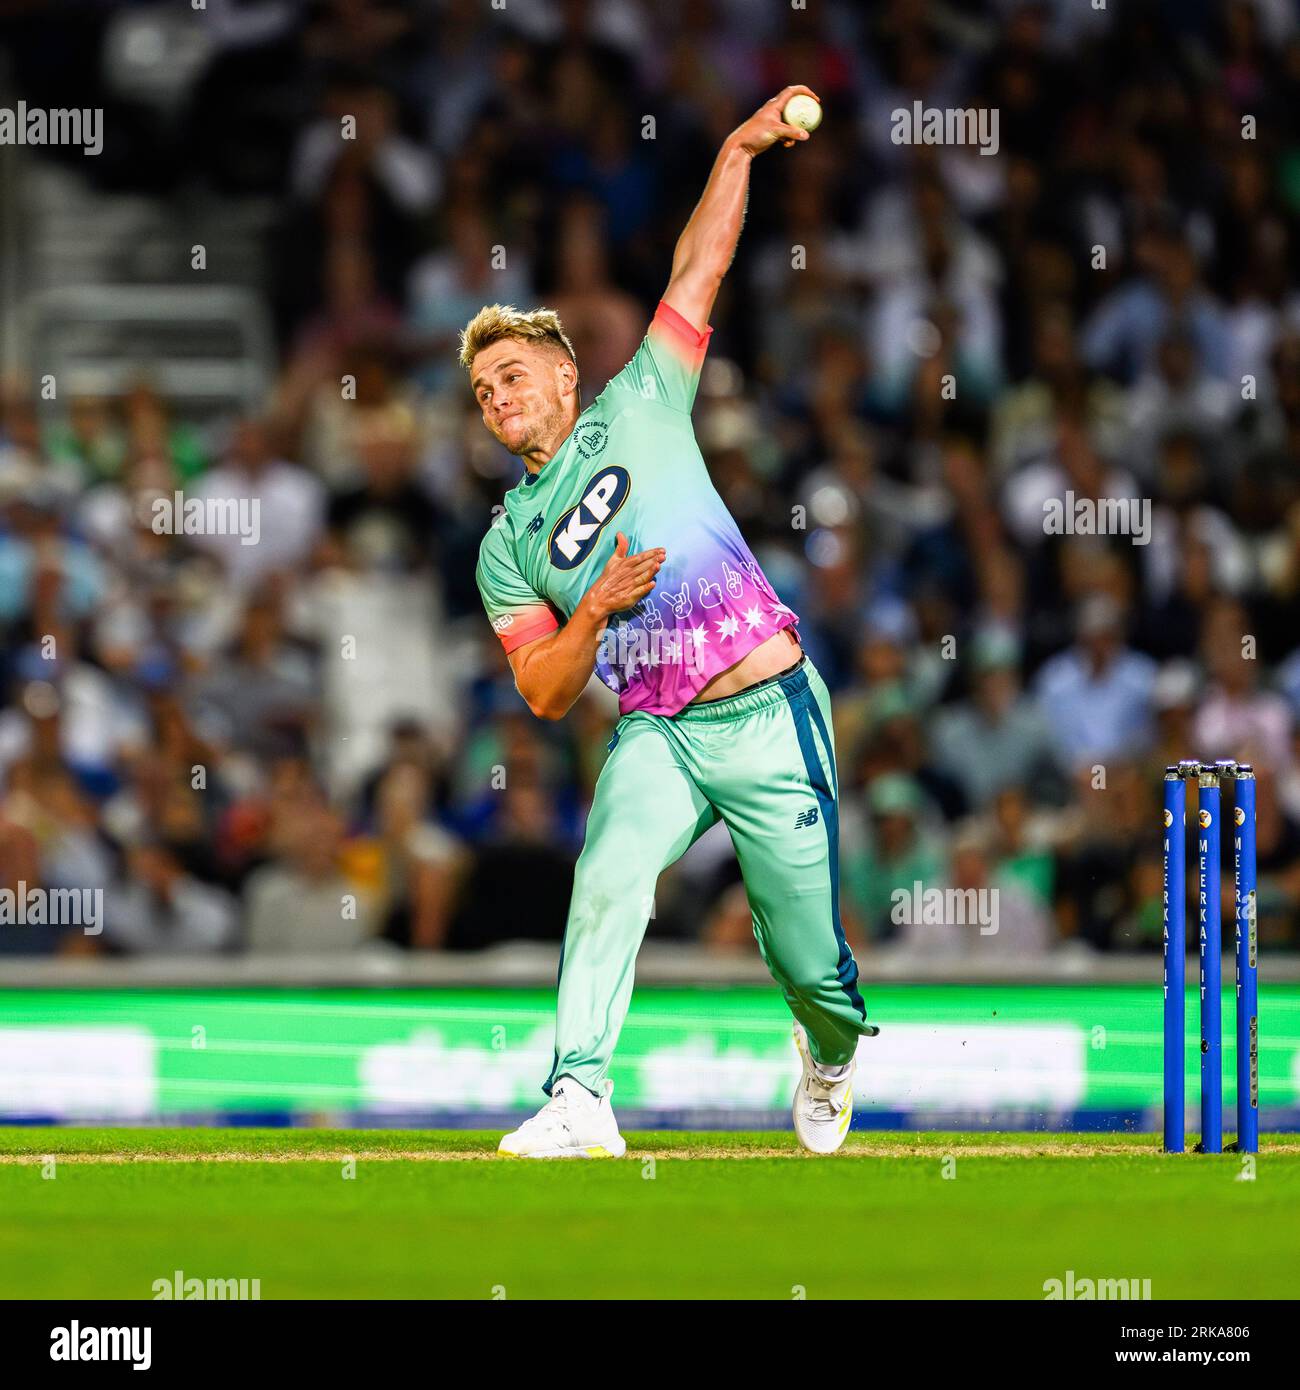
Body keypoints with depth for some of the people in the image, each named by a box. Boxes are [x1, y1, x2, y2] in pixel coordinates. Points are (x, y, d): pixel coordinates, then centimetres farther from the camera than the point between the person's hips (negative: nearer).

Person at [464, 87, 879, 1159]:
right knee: (608, 880, -28)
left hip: (773, 718, -2)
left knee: (808, 960, 1)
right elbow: (545, 696, 5)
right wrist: (596, 610, -12)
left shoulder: (640, 411, 8)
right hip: (657, 738, 2)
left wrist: (739, 151, -6)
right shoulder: (509, 544, 12)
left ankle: (832, 1053, 35)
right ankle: (581, 1100, -35)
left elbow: (700, 267, 3)